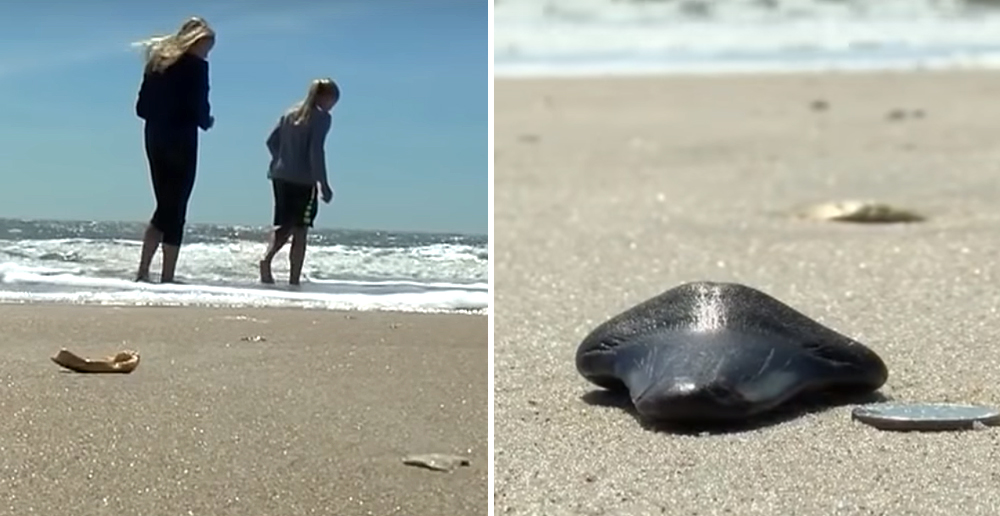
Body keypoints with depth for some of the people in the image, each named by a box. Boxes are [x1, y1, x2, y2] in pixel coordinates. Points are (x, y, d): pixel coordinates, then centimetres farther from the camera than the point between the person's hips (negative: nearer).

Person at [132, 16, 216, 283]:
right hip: (181, 141, -7)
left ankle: (143, 271, 6)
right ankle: (167, 277, 0)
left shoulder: (157, 60, 14)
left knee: (164, 206, 14)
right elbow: (199, 108, -13)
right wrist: (206, 122, 6)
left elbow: (142, 107, 11)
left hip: (155, 139, 7)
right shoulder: (195, 65, -6)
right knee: (175, 210, -2)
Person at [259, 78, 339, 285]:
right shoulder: (321, 117, -6)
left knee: (283, 226, 11)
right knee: (300, 231, 0)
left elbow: (272, 141, 14)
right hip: (303, 180, -6)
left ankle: (267, 257, -16)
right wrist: (323, 184, -13)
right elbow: (316, 151, -14)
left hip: (280, 176, 6)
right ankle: (294, 280, 0)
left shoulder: (291, 113, 14)